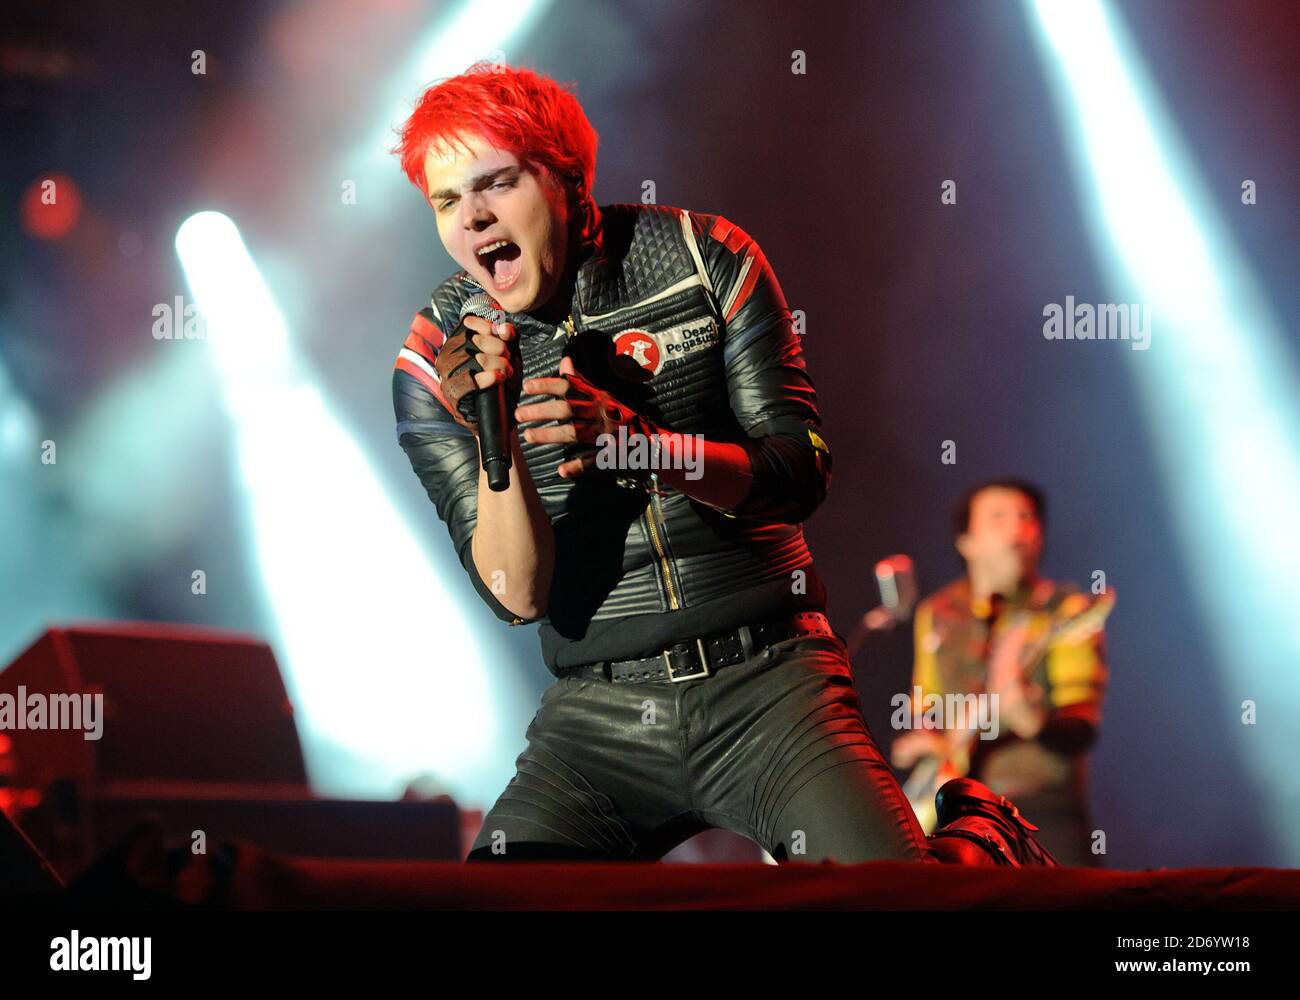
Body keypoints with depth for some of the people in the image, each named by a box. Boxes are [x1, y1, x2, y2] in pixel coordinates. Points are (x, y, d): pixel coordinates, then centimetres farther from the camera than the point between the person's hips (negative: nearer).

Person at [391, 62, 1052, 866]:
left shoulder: (704, 259, -1)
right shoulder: (436, 363, 0)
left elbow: (803, 473, -5)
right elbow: (520, 595, -4)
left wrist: (645, 444, -23)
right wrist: (492, 441, -22)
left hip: (769, 680, -2)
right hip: (599, 711, 2)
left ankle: (981, 839, 16)